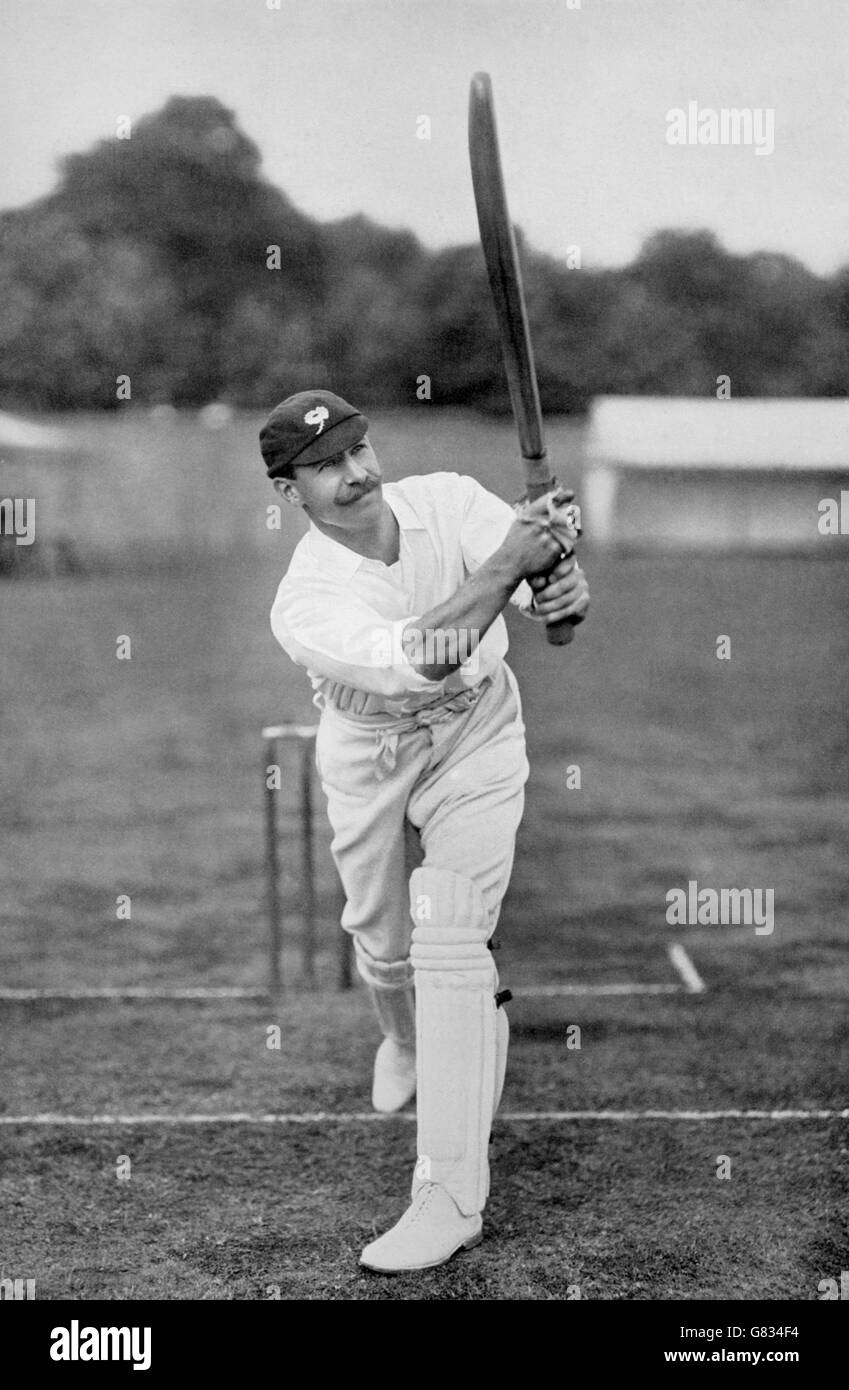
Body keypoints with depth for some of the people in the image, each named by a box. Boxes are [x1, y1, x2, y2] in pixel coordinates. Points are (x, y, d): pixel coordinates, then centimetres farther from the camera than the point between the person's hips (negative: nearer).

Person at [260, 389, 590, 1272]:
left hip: (475, 737, -1)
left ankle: (452, 1197, -11)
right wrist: (502, 568, -49)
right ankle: (408, 1043, 55)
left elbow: (542, 575, -33)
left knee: (450, 942, -12)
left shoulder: (451, 501, -20)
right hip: (367, 758, 1)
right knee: (381, 942, 15)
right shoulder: (304, 603, -28)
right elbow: (415, 660, -43)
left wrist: (563, 590, -56)